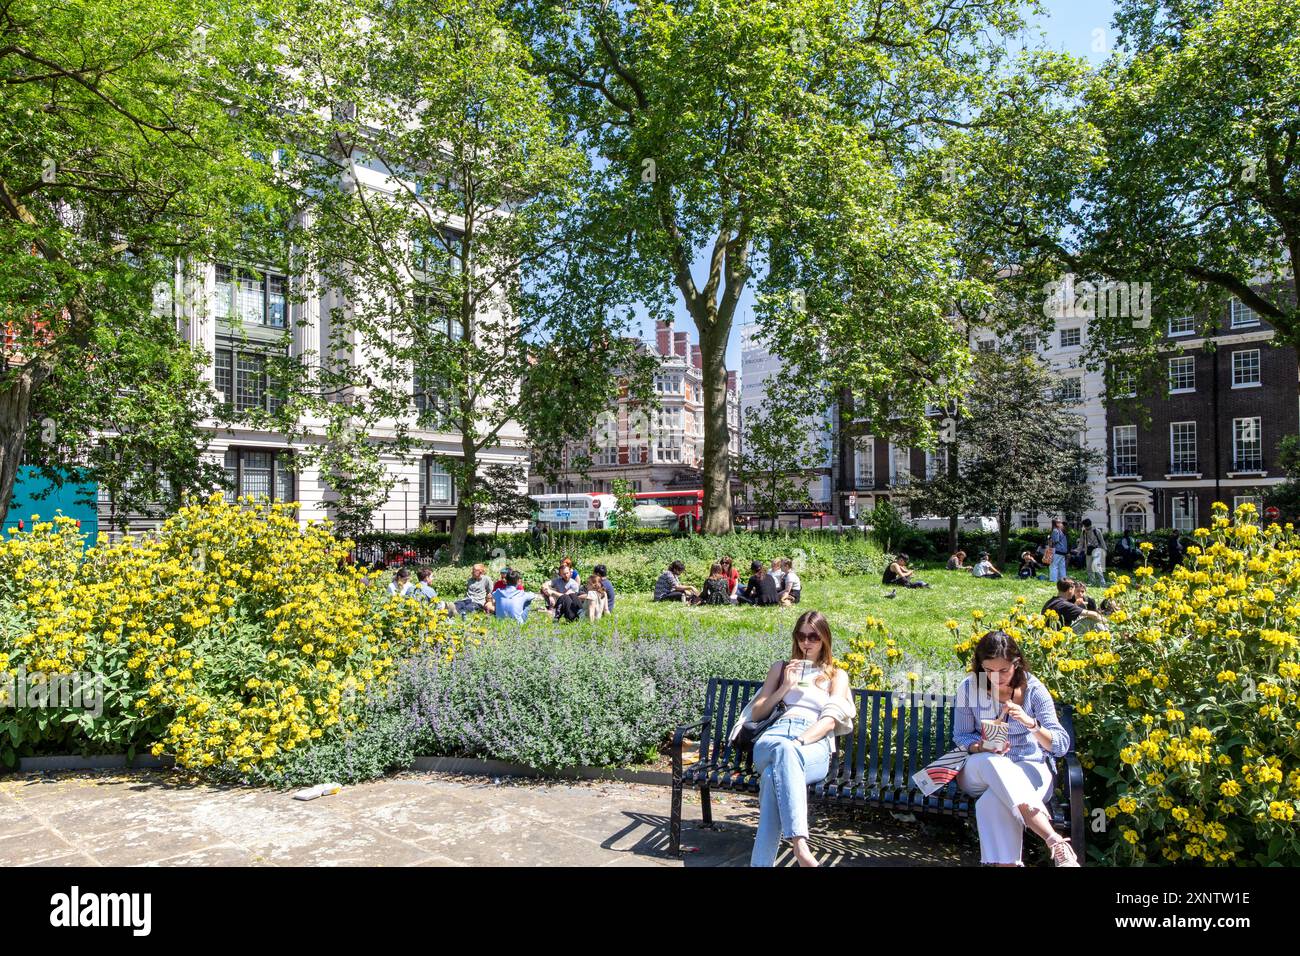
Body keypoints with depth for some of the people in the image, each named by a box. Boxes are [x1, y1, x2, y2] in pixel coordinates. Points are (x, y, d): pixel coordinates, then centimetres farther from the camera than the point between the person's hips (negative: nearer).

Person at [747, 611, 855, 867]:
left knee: (773, 776, -41)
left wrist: (799, 742, -15)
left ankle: (761, 862, -48)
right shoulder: (781, 668, 30)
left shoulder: (837, 675, 24)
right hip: (774, 737, 1)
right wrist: (785, 687, 9)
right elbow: (756, 713, 24)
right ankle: (800, 845, -56)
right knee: (783, 750, -43)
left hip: (815, 743, -1)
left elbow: (830, 720, 5)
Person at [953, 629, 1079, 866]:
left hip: (1029, 768, -1)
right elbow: (961, 736, 3)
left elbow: (1062, 746, -11)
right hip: (980, 769, 2)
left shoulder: (1033, 689, -8)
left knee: (993, 803, -39)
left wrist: (1031, 723, -31)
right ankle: (1055, 841, -47)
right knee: (993, 762, -40)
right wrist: (982, 746, -21)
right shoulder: (969, 687, -6)